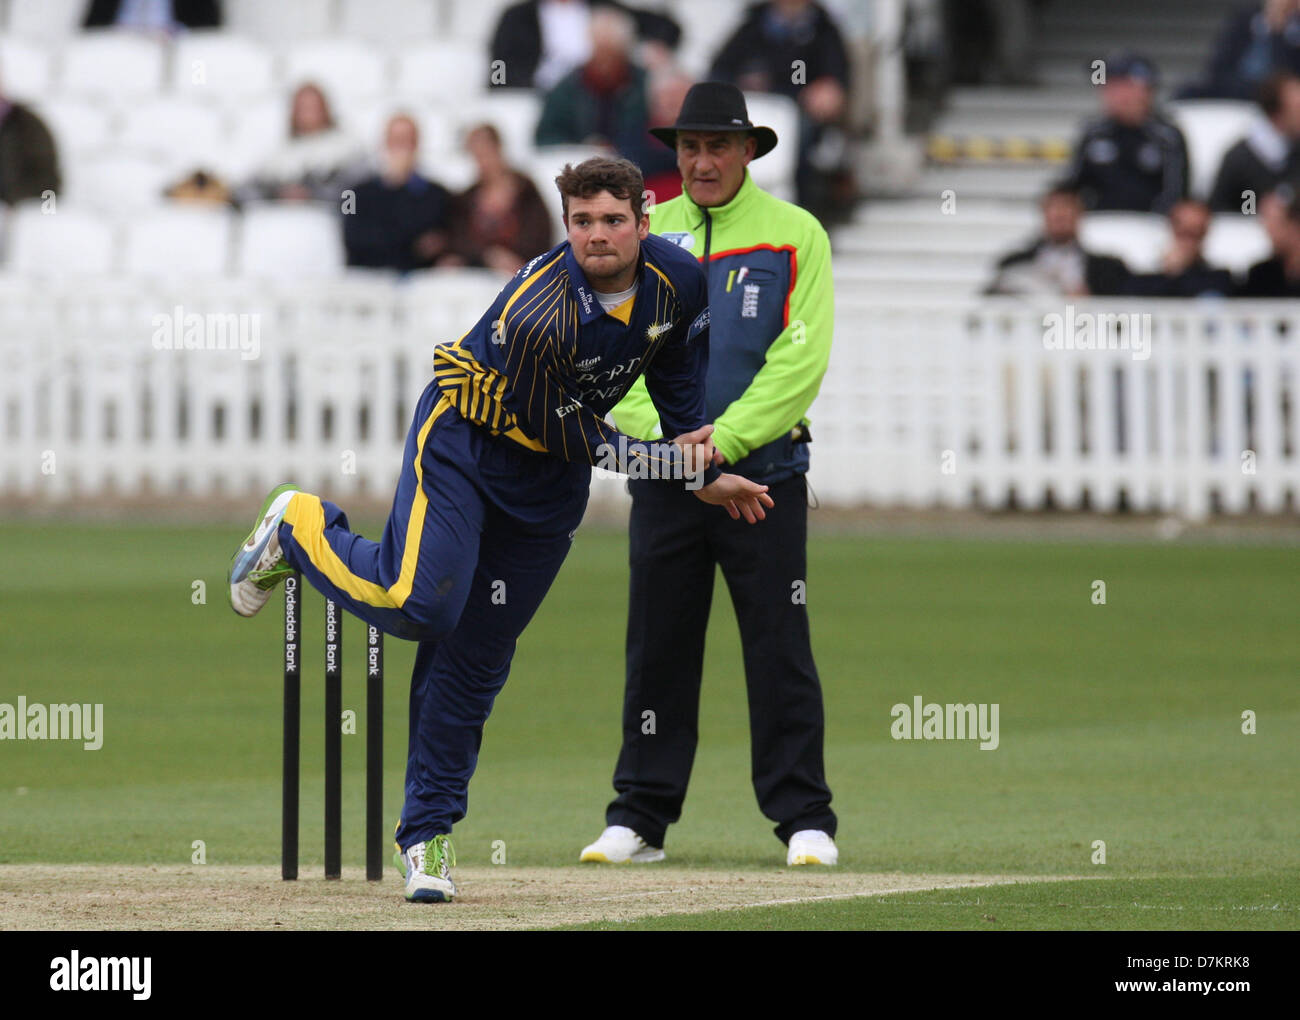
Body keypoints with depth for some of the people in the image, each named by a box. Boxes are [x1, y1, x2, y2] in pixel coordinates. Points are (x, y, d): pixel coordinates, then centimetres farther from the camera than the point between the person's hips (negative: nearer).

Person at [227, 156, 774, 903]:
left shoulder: (679, 280, -11)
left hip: (551, 482, 5)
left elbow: (678, 377, 10)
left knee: (477, 657, 3)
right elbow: (565, 434, -22)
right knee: (417, 604, -25)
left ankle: (429, 834, 11)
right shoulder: (538, 313, -31)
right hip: (465, 446, -5)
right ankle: (302, 530, 5)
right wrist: (674, 465, -14)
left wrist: (705, 474, 11)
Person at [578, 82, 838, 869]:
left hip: (763, 471, -3)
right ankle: (640, 818, 9)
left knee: (780, 650, -4)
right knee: (657, 647, 4)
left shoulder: (795, 235, 1)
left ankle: (805, 819, 0)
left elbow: (800, 361, -7)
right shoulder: (645, 234, 10)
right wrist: (661, 429, -11)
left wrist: (722, 439, -15)